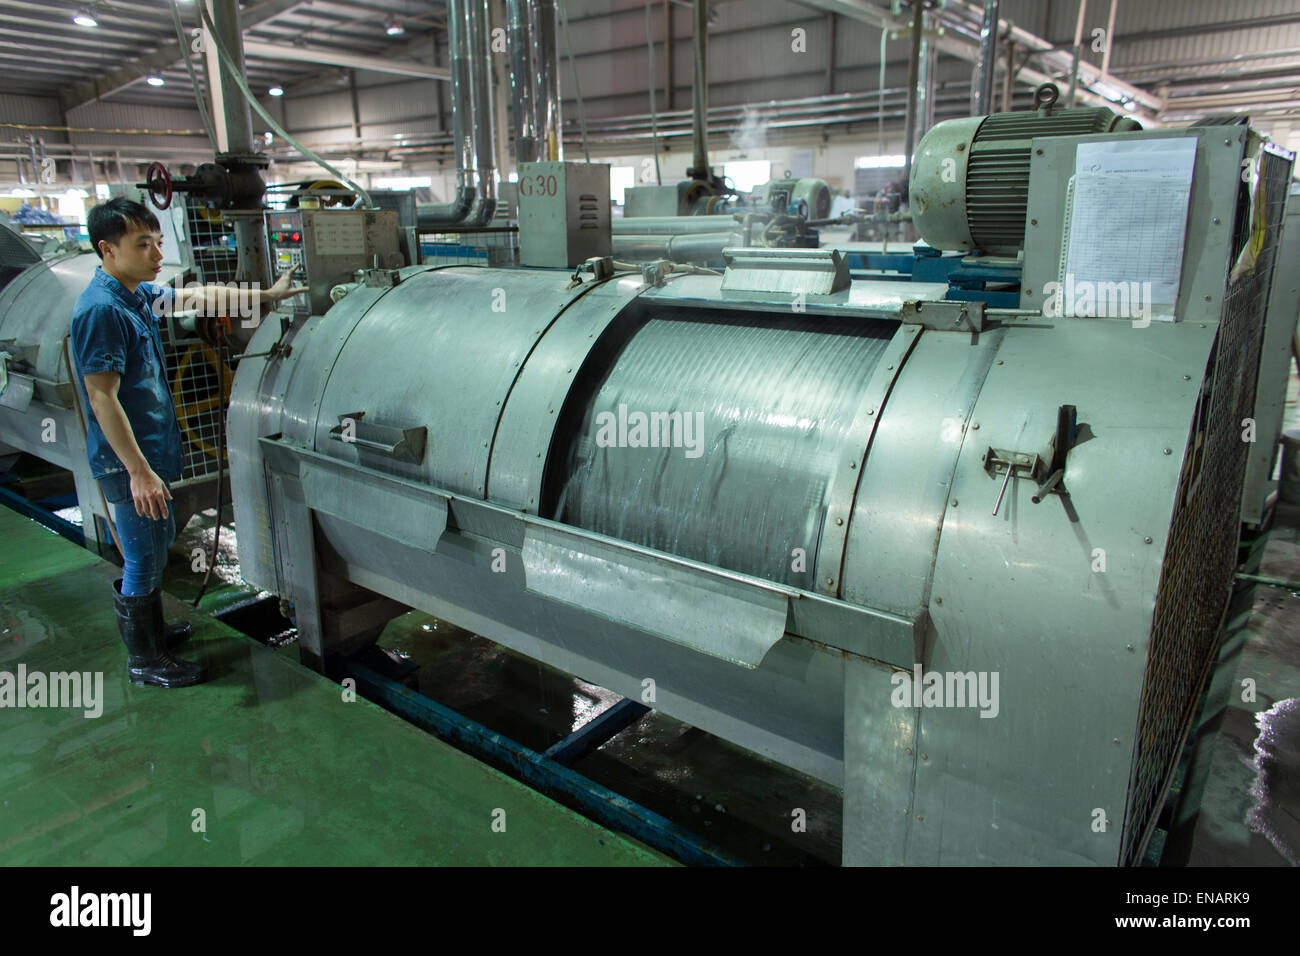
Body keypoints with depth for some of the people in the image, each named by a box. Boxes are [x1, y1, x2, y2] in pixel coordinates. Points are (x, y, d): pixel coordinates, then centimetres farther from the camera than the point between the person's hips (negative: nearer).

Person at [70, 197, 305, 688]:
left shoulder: (139, 294, 7)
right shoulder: (101, 309, -22)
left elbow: (200, 296, 23)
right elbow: (102, 398, -25)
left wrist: (266, 294, 29)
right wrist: (139, 471, -26)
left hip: (151, 452, 10)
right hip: (129, 462, -10)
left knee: (158, 544, 22)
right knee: (143, 561, 3)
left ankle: (151, 629, 40)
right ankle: (144, 660, 18)